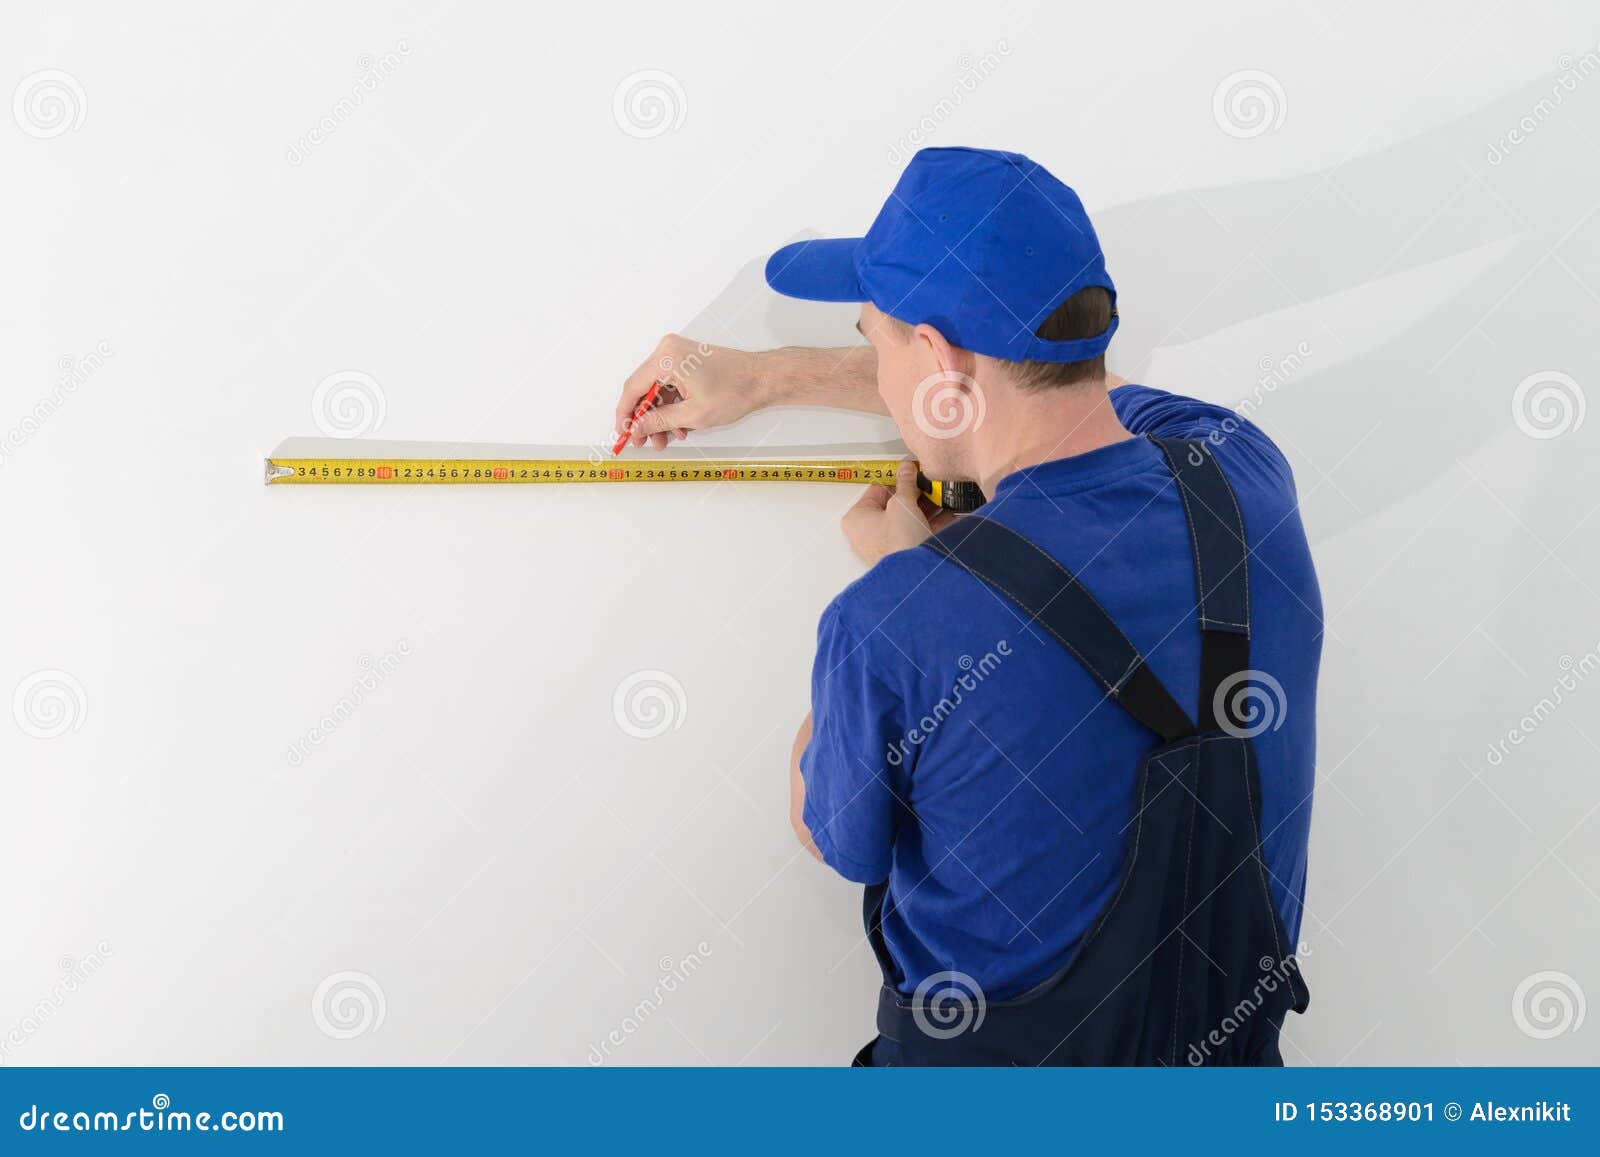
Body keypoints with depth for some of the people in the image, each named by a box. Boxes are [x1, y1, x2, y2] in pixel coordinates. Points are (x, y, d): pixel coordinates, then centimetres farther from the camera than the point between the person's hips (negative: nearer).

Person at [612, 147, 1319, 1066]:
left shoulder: (891, 625, -31)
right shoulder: (1240, 467, -14)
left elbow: (832, 840, -7)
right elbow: (1056, 377, 8)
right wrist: (769, 376, 15)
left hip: (992, 1058, -4)